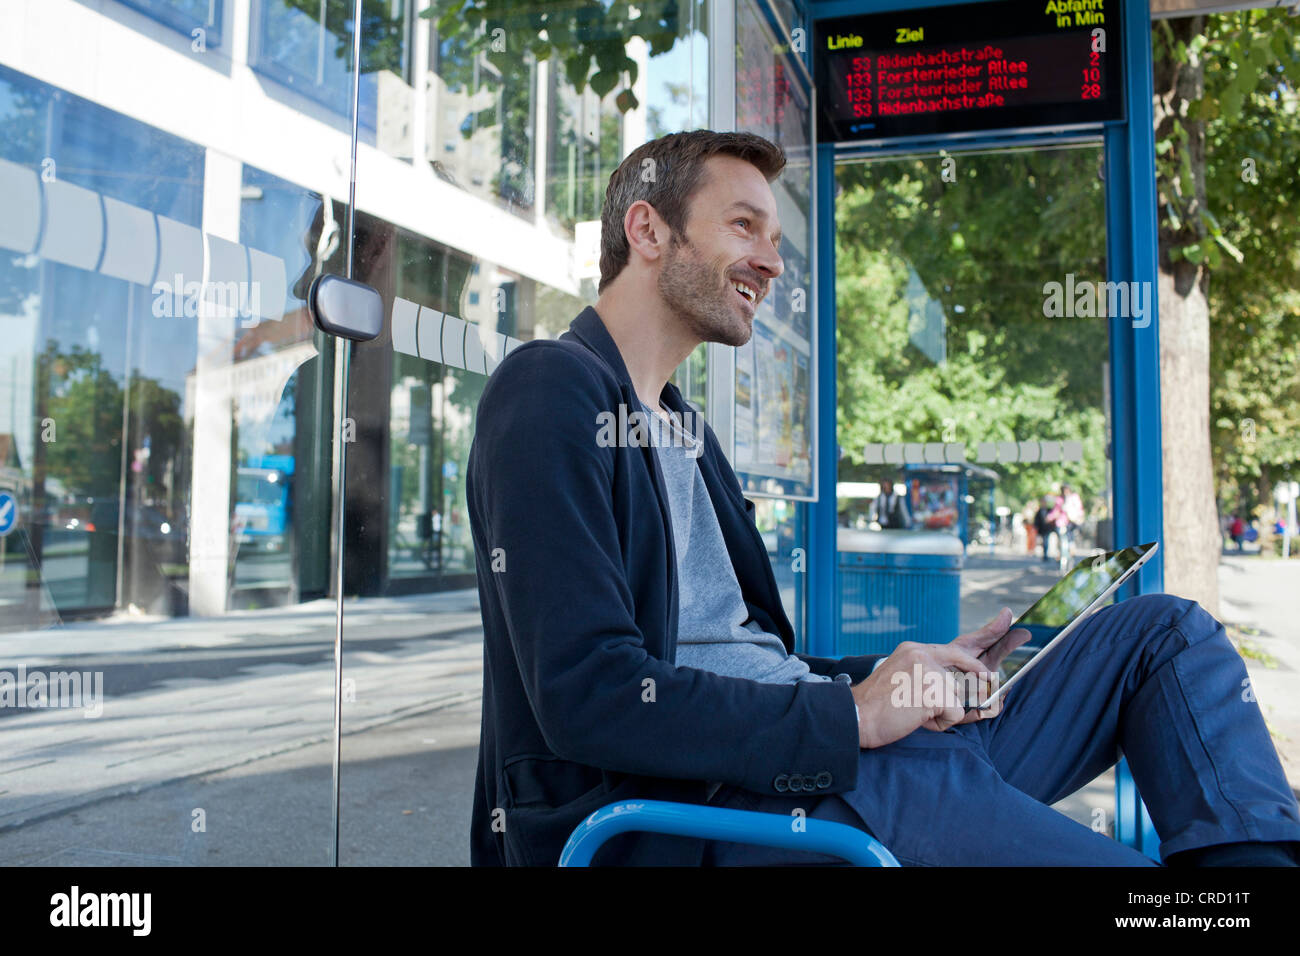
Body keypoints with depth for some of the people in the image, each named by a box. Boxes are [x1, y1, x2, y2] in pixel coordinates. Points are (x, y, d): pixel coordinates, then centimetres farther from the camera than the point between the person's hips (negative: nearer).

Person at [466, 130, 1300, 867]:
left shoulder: (682, 429, 23)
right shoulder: (551, 391, -7)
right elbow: (588, 694, -19)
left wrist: (917, 676, 6)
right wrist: (851, 715, -17)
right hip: (693, 800, -9)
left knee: (1162, 630, 5)